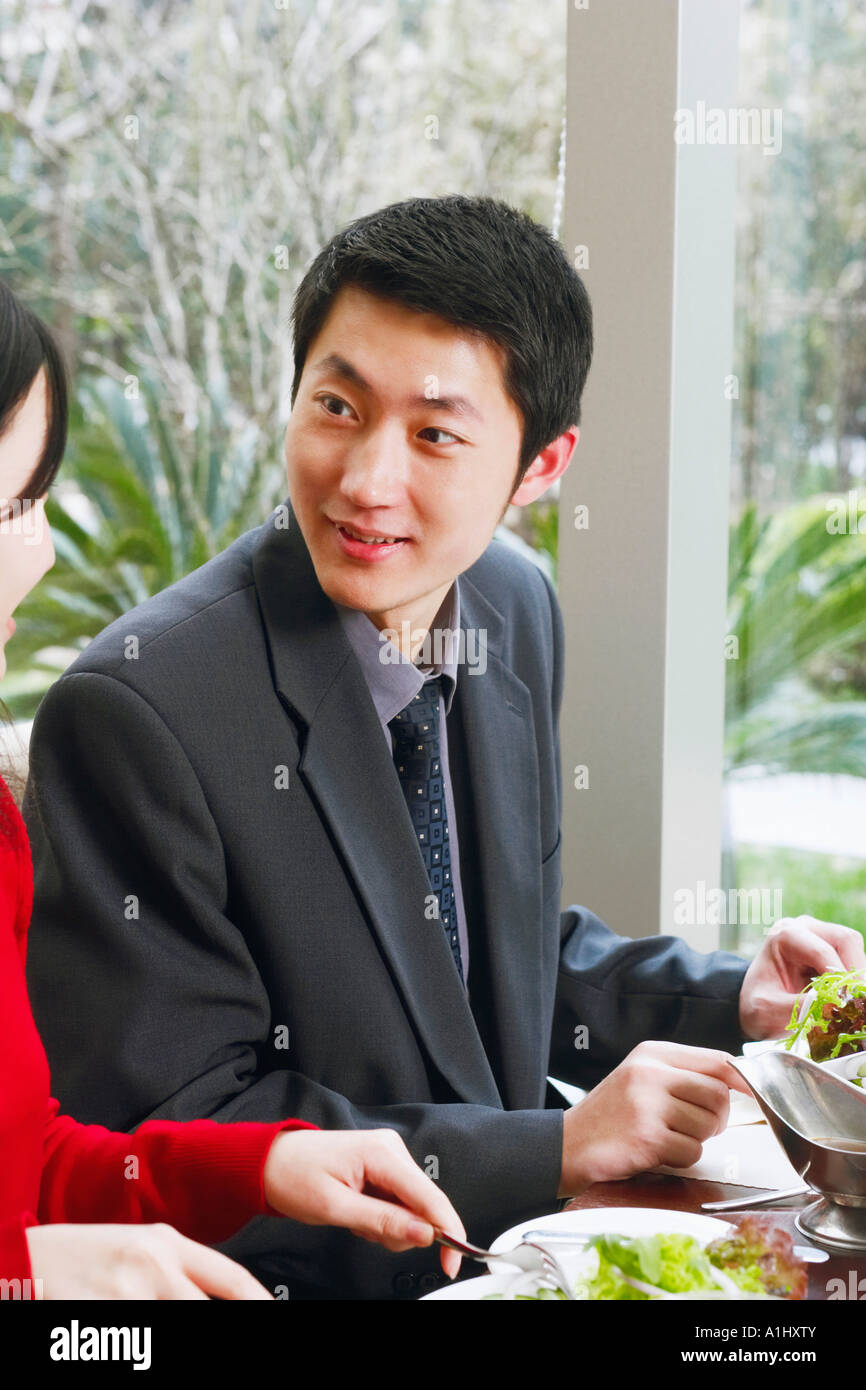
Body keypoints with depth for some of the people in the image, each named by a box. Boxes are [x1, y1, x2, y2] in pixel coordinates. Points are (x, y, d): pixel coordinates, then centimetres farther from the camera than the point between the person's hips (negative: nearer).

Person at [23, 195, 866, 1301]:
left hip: (504, 1250, 8)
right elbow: (166, 1145, -19)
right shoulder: (136, 713, -21)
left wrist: (731, 1000, 0)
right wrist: (556, 1150, -20)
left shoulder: (517, 612, 2)